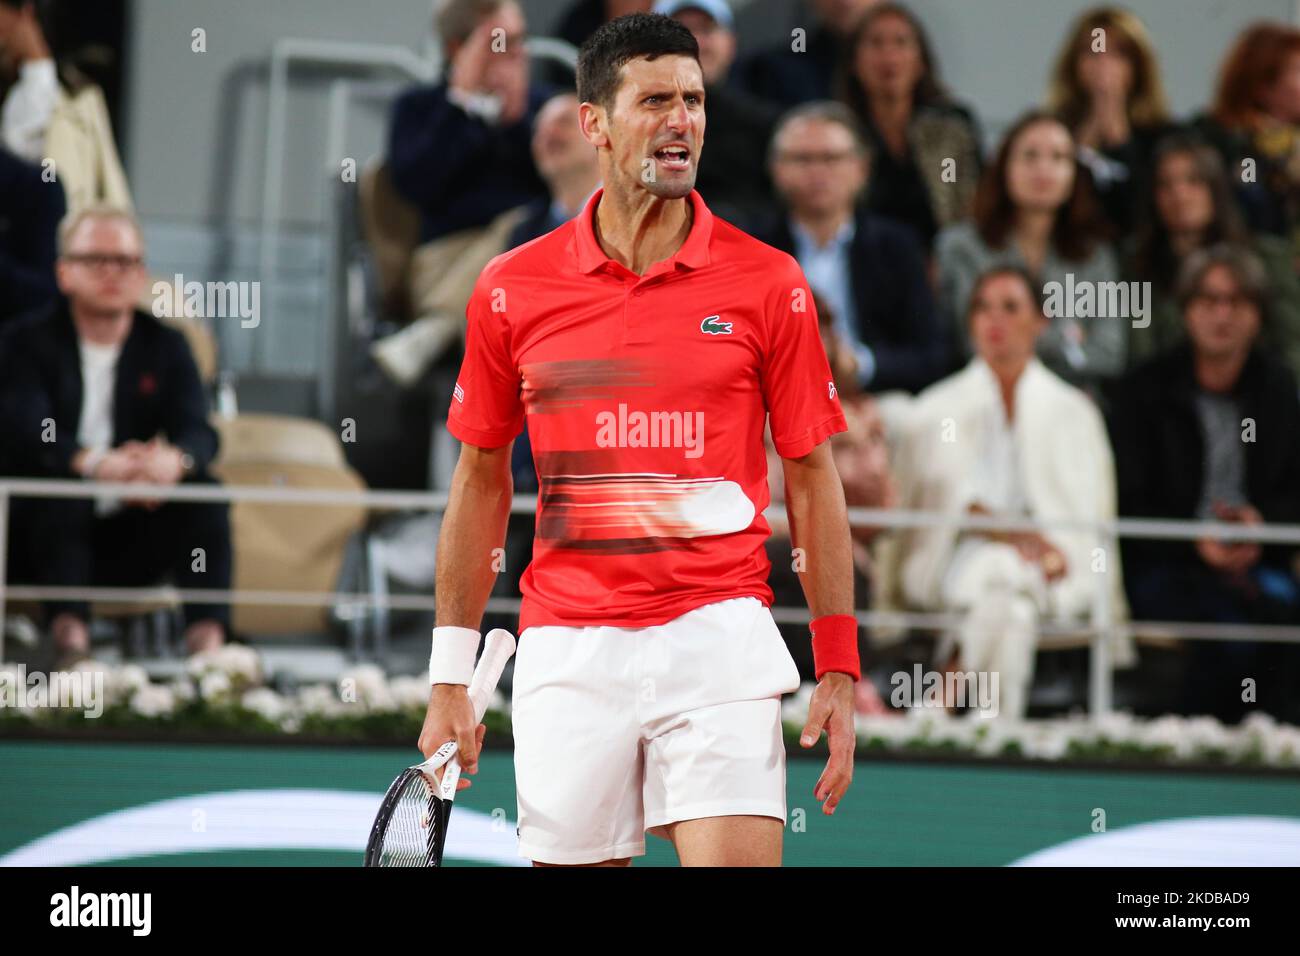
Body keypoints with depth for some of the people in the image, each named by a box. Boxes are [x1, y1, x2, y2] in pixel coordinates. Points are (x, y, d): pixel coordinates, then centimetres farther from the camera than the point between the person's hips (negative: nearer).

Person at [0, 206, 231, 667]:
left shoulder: (166, 347, 9)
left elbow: (198, 431, -8)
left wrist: (176, 459, -35)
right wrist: (94, 463, -41)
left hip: (134, 539, 3)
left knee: (204, 491, -22)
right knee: (61, 489, -33)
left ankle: (208, 633, -37)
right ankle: (69, 630, -44)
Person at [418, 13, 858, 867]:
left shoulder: (768, 284, 2)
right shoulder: (513, 289, 5)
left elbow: (813, 481, 6)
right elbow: (481, 481, 13)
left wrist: (838, 670, 0)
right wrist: (450, 678, 10)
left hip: (718, 640, -1)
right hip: (567, 653, 1)